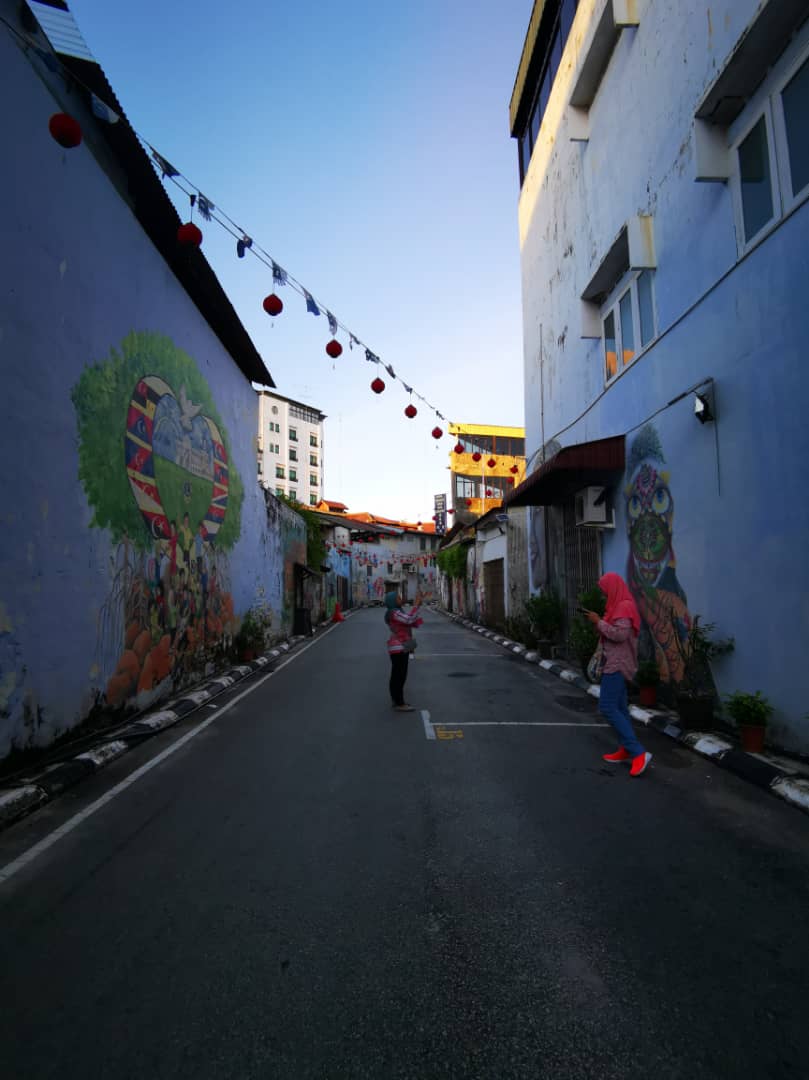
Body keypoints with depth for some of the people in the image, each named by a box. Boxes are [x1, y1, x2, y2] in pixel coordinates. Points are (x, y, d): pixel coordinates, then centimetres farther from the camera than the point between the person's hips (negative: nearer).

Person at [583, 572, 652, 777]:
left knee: (607, 707, -12)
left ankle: (639, 752, -12)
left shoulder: (624, 607, -16)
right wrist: (598, 623, 2)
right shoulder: (618, 606, 15)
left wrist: (599, 622, -18)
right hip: (615, 662, 10)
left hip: (618, 664, -10)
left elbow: (620, 634, -26)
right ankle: (626, 750, 17)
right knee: (619, 707, 12)